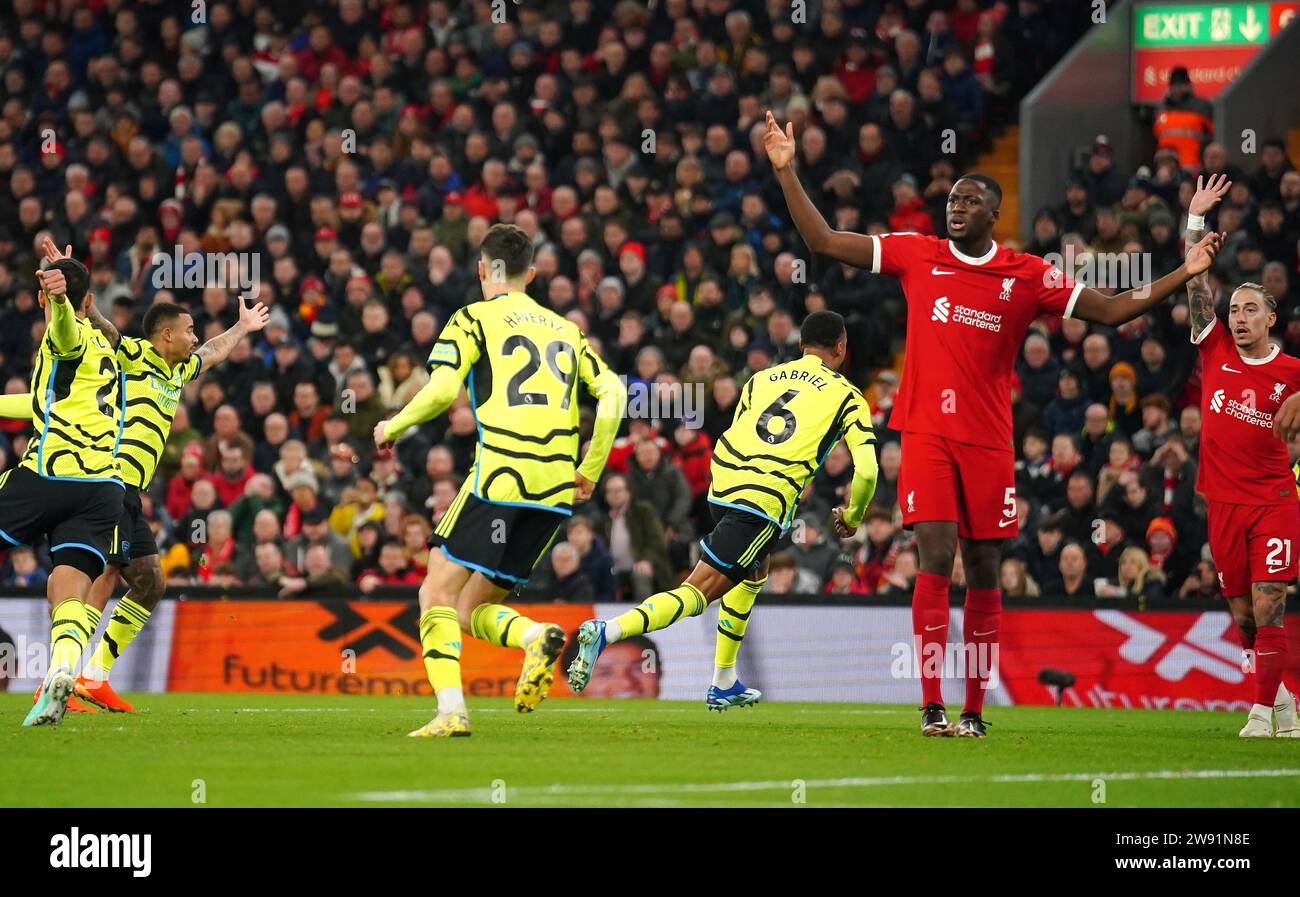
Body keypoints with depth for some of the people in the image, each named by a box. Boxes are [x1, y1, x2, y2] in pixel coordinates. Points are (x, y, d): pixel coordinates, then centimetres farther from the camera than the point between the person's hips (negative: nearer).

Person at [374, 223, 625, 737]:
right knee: (473, 610, 13)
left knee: (438, 594, 0)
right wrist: (591, 469, 21)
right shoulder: (564, 329, 22)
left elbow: (442, 389, -8)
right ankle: (536, 636, -18)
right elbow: (612, 392, 14)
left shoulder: (474, 319, 6)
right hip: (556, 490, 6)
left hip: (500, 477, -6)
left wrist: (392, 428, 9)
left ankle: (451, 709, -18)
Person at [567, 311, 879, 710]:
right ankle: (608, 632, -30)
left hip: (722, 485, 6)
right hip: (766, 501, -6)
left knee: (753, 572, 33)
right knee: (696, 594, -9)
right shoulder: (847, 397, 9)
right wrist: (851, 516, 19)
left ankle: (724, 684, 34)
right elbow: (866, 470, 1)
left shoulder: (762, 378, 23)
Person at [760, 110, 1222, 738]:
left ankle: (975, 709, 10)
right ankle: (932, 706, -15)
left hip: (989, 440, 1)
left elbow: (1111, 310, 6)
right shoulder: (915, 255, 4)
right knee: (936, 558, -14)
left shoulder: (1028, 276, 3)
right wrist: (786, 172, -2)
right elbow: (822, 241, 5)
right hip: (926, 432, -1)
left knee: (984, 571, 3)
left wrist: (1182, 275, -4)